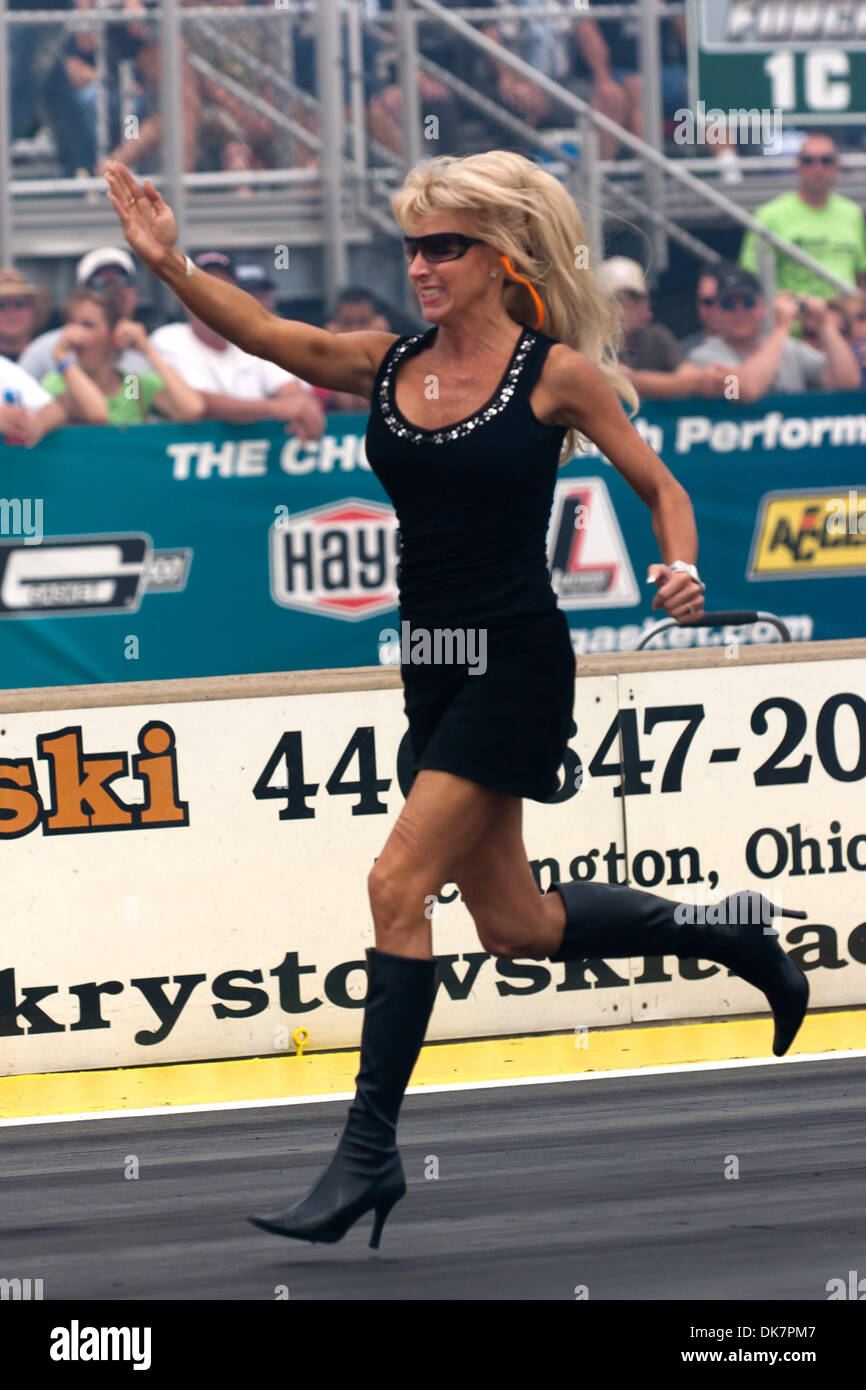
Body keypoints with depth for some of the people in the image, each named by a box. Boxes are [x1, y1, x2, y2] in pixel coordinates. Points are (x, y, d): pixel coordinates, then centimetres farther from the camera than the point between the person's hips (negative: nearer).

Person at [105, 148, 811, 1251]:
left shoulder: (557, 372, -7)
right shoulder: (386, 365, 5)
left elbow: (658, 485, 1)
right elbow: (266, 334, -7)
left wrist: (682, 569, -18)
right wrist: (169, 265, -22)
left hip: (515, 663, -7)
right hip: (433, 665, 7)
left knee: (400, 882, -15)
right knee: (518, 925, 14)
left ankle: (369, 1152, -10)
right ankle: (736, 938, 36)